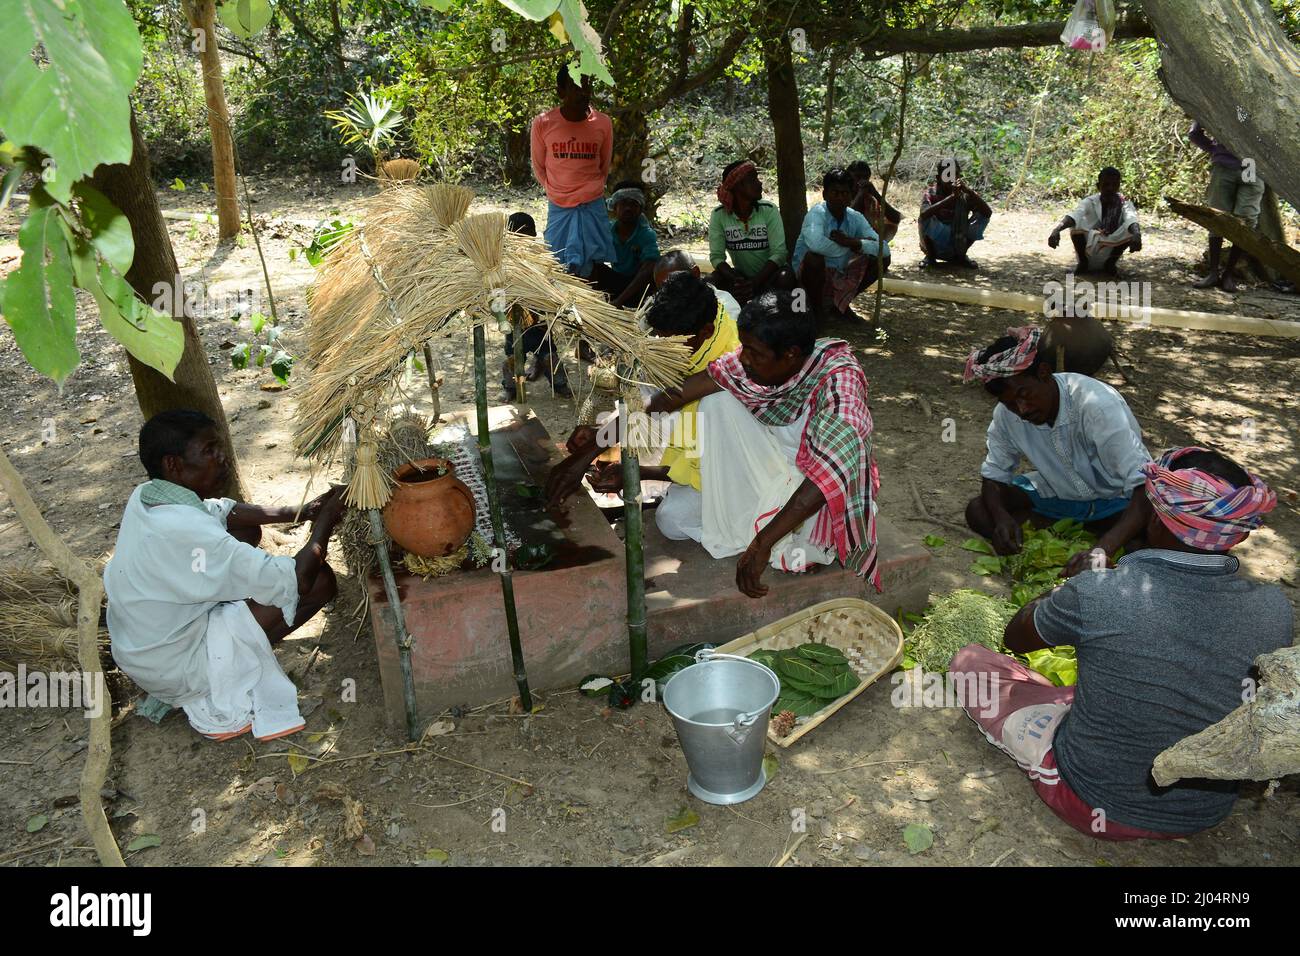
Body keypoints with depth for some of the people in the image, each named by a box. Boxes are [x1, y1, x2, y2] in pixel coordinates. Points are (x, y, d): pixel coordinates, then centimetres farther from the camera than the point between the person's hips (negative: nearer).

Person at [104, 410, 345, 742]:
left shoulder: (146, 495, -6)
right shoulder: (186, 531, -33)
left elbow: (228, 511, 13)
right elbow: (296, 579, -29)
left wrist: (300, 512, 3)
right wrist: (324, 524, -13)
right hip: (173, 668, -9)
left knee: (244, 529, 14)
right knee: (319, 580, -13)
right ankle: (219, 696, -2)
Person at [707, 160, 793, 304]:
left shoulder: (769, 210, -13)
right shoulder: (718, 214, -10)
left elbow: (778, 253, -19)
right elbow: (717, 256, -14)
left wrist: (755, 283, -34)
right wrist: (735, 281, -34)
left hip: (770, 272, -1)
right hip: (741, 274, 1)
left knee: (785, 278, -34)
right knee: (711, 283, -26)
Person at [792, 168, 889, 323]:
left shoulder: (856, 218, -2)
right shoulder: (816, 213, -18)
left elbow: (883, 249, -12)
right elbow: (815, 243, -42)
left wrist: (852, 242, -28)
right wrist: (851, 247, -25)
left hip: (840, 275, 6)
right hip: (811, 275, -5)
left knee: (881, 259, -7)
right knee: (814, 257, -36)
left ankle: (840, 303, 10)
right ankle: (816, 307, -8)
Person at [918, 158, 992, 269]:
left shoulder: (965, 194, -3)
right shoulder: (930, 193, -10)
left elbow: (988, 213, -18)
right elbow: (924, 213, -33)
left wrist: (969, 191, -29)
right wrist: (951, 197, -39)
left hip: (958, 243, 3)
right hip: (935, 246, -3)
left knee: (982, 215, -14)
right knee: (925, 219, -30)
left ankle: (961, 256, 2)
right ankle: (930, 256, -6)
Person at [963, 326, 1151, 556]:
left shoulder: (1097, 405, -32)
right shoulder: (1007, 414, -16)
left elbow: (1143, 483, -35)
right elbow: (993, 474, -4)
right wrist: (1001, 517, -28)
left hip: (1116, 497, -5)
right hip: (1058, 494, 5)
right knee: (977, 512, -17)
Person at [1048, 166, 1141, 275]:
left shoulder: (1124, 203, -12)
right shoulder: (1090, 201, -13)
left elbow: (1131, 219, -34)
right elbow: (1075, 215, -35)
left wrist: (1137, 235, -57)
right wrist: (1057, 229, -56)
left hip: (1110, 250, 1)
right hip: (1088, 250, 0)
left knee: (1131, 230, -25)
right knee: (1076, 223, -25)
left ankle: (1110, 263, -4)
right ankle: (1083, 262, -7)